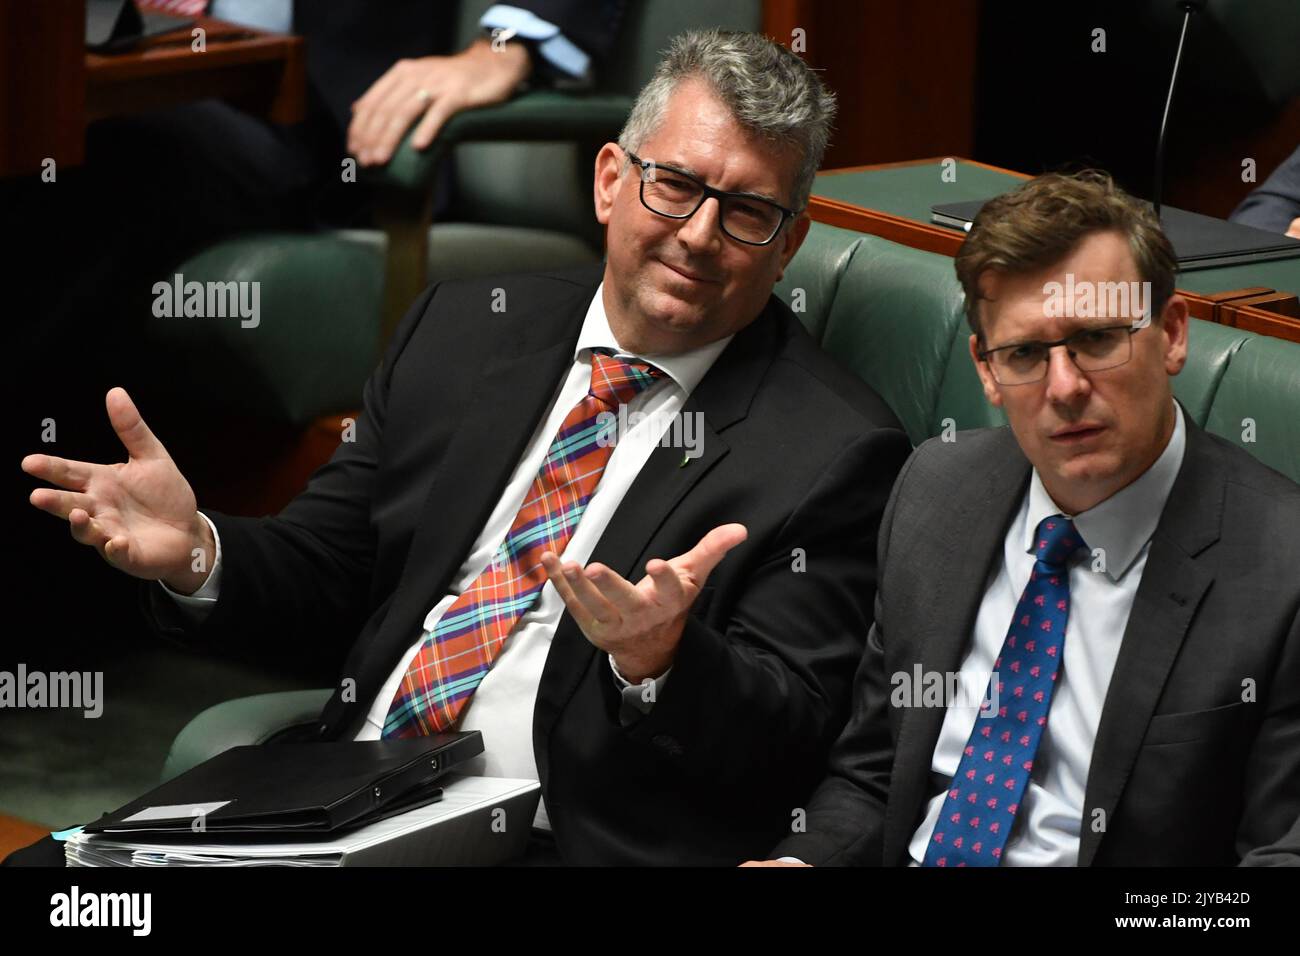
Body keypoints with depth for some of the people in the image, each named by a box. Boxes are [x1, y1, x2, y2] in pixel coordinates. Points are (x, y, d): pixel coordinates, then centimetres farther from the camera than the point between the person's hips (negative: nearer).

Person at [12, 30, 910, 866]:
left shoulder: (836, 452, -4)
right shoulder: (461, 329, 12)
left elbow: (791, 746, -8)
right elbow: (324, 570, 17)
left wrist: (659, 657, -28)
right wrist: (195, 552, -3)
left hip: (566, 841, -5)